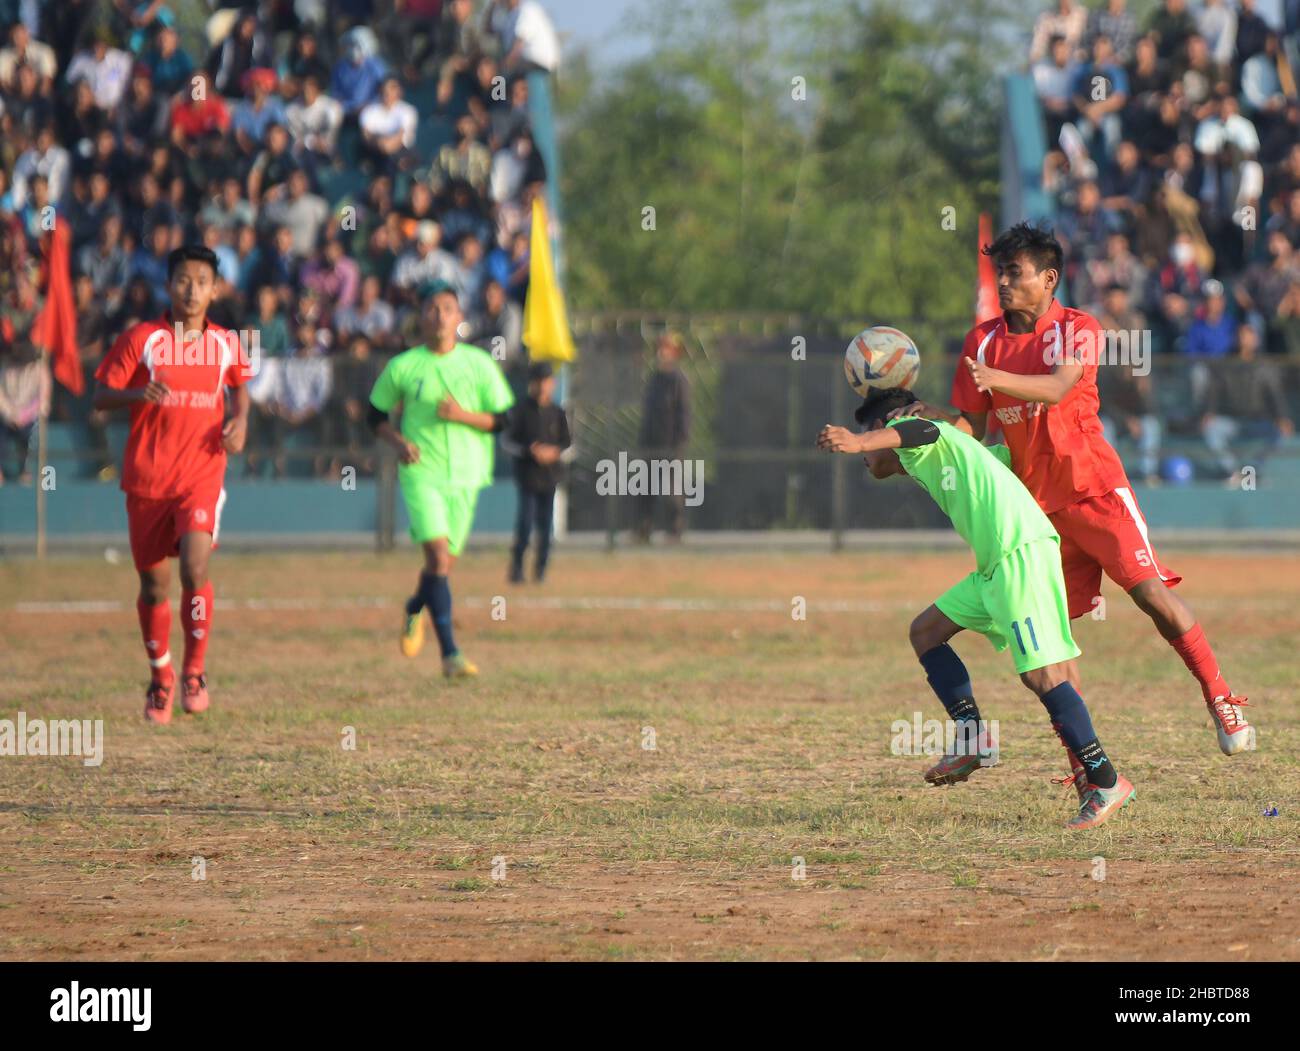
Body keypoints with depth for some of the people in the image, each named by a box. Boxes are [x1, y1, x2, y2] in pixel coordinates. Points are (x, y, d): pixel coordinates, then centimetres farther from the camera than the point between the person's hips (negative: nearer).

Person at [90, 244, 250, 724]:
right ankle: (160, 678, 28)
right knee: (154, 583, 6)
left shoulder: (226, 343, 4)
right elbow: (101, 397, -3)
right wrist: (138, 393, -23)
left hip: (202, 477, 0)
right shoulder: (140, 340, -4)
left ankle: (194, 670, -2)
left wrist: (239, 422, 3)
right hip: (147, 480, 0)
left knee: (194, 566, -20)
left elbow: (239, 388, 23)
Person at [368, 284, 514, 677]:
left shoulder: (479, 364, 3)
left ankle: (415, 608, 45)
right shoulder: (402, 367, 0)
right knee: (438, 554, -19)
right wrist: (398, 441, -8)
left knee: (445, 561, 10)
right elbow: (376, 416, 11)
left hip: (465, 474, 3)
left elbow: (502, 420, 4)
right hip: (421, 472, -3)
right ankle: (450, 653, -20)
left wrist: (462, 415, -14)